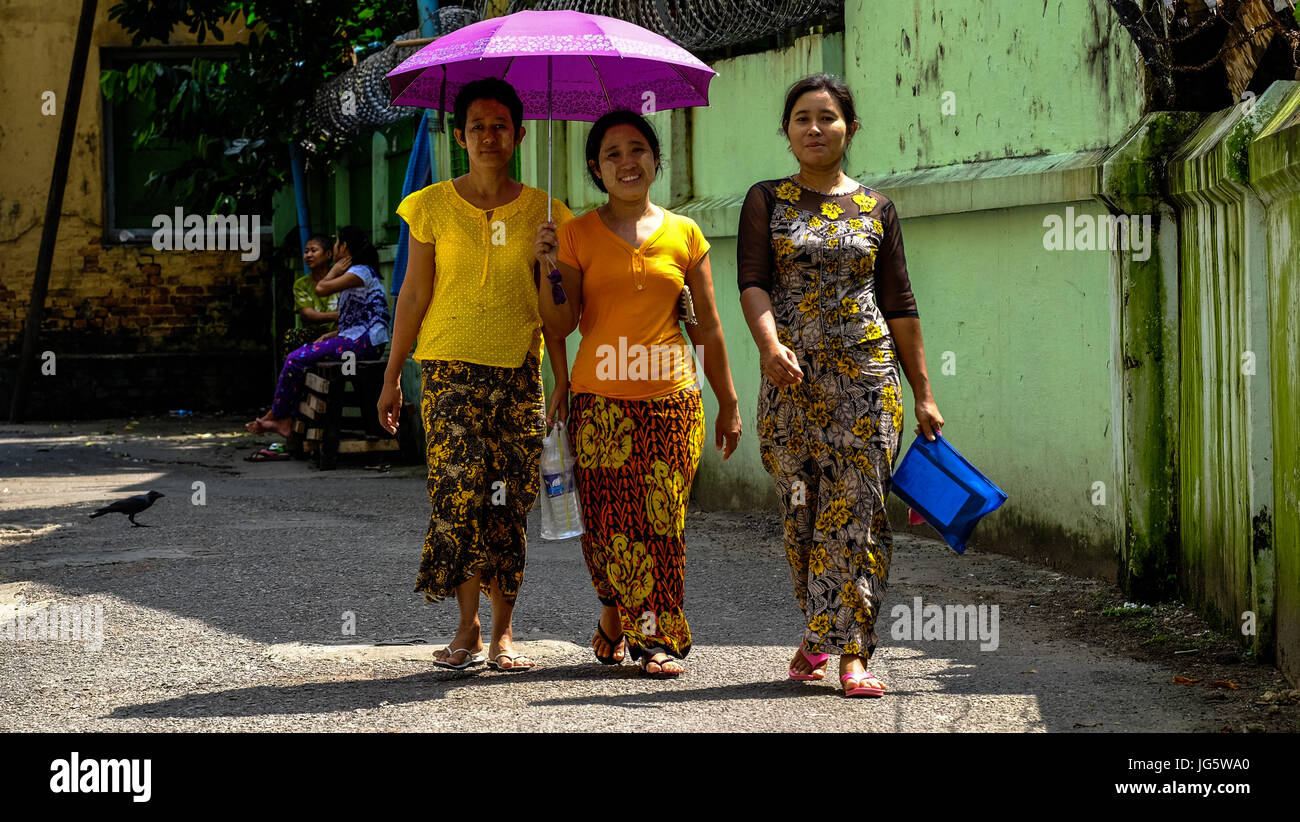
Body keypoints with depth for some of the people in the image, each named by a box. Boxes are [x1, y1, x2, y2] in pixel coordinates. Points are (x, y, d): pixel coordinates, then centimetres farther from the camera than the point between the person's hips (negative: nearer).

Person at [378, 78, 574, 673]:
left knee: (509, 500, -1)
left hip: (519, 371, 1)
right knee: (459, 490, -13)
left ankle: (502, 631, 6)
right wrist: (392, 376, 5)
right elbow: (413, 295, 7)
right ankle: (468, 627, -6)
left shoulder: (540, 211, 8)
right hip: (450, 364, -1)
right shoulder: (434, 206, 5)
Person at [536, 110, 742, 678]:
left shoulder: (684, 234, 9)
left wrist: (728, 402, 10)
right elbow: (561, 325, 1)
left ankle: (658, 637, 1)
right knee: (609, 519, -5)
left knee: (663, 520, -5)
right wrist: (550, 269, -15)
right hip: (600, 401, -1)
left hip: (671, 399, 1)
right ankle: (616, 613, 19)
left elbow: (708, 327, 11)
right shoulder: (579, 234, 6)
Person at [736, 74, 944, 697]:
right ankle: (819, 633, 21)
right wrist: (769, 345, -26)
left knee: (856, 509, -8)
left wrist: (923, 394, 7)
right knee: (802, 512, 5)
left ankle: (852, 651, -10)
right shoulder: (767, 201, 7)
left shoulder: (876, 209, 10)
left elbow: (900, 306, 10)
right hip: (791, 376, 1)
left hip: (866, 374, -1)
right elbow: (752, 282, -7)